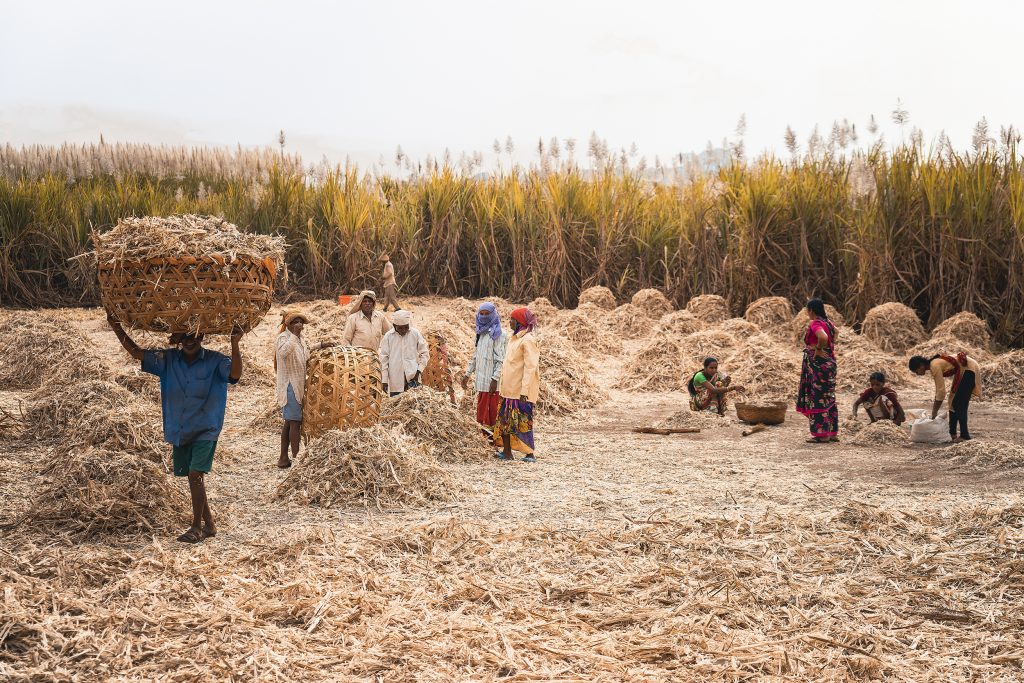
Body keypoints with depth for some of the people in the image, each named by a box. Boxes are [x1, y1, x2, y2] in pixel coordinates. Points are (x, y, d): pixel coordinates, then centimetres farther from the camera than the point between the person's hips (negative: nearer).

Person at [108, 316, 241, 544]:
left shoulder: (215, 361, -9)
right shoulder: (168, 359, 2)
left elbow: (235, 374, -26)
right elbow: (137, 352, 2)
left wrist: (235, 344, -37)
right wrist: (117, 328, -7)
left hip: (205, 430, -5)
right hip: (178, 430, 5)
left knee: (195, 474, -14)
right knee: (192, 477, 11)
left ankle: (197, 527, -5)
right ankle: (209, 524, 23)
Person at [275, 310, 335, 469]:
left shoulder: (299, 338, 13)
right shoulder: (284, 337, -13)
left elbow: (305, 354, 33)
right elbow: (283, 352, -36)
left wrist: (321, 346, 25)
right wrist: (294, 334, -34)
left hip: (298, 385, 9)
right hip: (290, 385, -9)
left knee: (289, 423, 12)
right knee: (295, 422, -9)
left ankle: (283, 459, 19)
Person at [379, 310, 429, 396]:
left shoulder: (415, 334, 3)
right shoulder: (388, 336, 1)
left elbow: (425, 353, 9)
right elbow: (384, 359, 3)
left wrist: (419, 370, -4)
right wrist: (384, 381, 0)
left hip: (413, 377, 0)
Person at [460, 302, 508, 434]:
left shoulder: (499, 334, -8)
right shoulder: (481, 332, 16)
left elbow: (501, 359, -14)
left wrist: (495, 379, -20)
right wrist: (467, 374, 20)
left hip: (491, 381, -7)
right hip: (481, 379, 7)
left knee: (492, 410, -5)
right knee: (482, 408, 9)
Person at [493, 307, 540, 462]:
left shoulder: (528, 340, -14)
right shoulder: (515, 338, 15)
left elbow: (530, 367, -20)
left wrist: (524, 391, -24)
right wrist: (502, 386, 18)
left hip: (520, 391, -9)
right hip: (509, 390, 9)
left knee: (523, 421, -4)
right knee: (504, 419, 11)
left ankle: (530, 454, 4)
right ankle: (507, 452, 19)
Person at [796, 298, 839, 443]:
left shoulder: (815, 324, -17)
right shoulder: (828, 322, 11)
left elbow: (823, 337, -36)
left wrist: (818, 349, -19)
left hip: (818, 365, -9)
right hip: (829, 363, 9)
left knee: (818, 399, -4)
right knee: (828, 398, 13)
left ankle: (822, 434, -2)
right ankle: (833, 433, 18)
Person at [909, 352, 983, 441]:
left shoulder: (935, 366, -23)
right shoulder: (933, 364, 4)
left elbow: (941, 391, -25)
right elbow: (939, 389, 12)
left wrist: (935, 412, -18)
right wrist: (934, 410, 14)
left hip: (969, 369, -10)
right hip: (962, 371, 10)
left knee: (959, 405, -10)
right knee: (953, 402, 10)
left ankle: (965, 435, -9)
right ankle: (952, 433, 15)